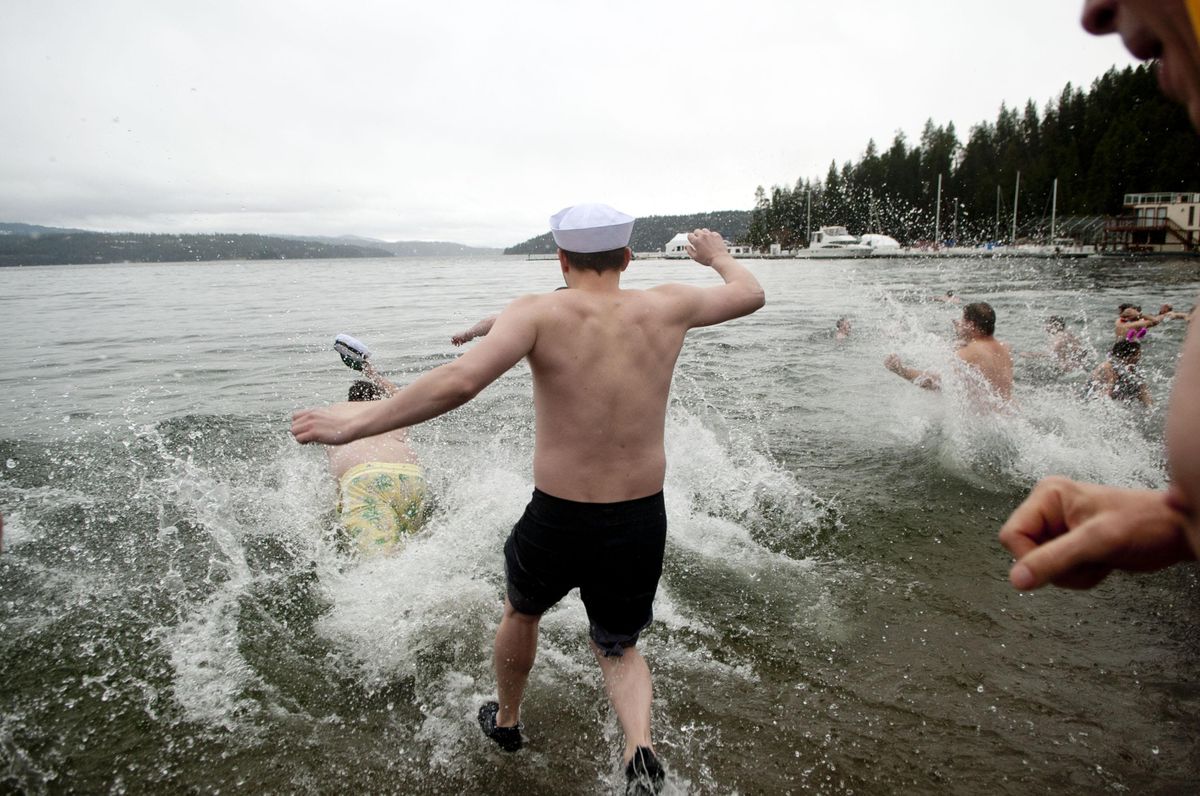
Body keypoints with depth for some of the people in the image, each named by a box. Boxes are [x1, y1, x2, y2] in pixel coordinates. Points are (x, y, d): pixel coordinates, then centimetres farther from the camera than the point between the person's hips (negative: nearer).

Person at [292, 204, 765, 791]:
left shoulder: (540, 312, -13)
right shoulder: (666, 307, -2)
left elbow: (460, 381, -28)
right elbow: (750, 293, 16)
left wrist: (352, 427, -20)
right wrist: (718, 256, 37)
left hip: (556, 523, -2)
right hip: (641, 527, 2)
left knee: (521, 612, 32)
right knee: (619, 649, 28)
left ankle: (506, 720, 55)